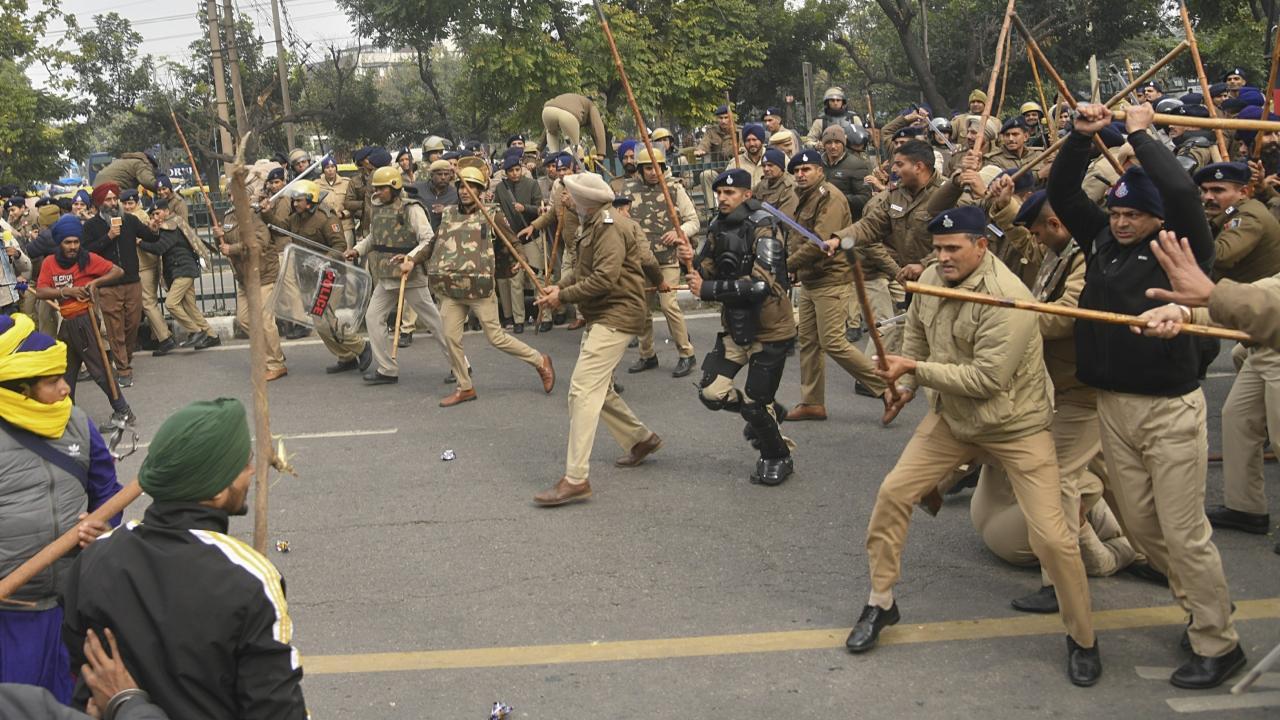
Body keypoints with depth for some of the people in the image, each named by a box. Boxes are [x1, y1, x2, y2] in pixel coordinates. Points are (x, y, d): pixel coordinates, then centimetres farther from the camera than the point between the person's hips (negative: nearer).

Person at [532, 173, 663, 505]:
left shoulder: (609, 227, -16)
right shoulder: (596, 226, 17)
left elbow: (604, 278, -24)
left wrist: (563, 296, -16)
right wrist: (559, 286, 4)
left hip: (615, 315, -11)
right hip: (601, 317, 11)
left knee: (583, 391, -17)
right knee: (598, 389, 20)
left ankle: (576, 478, -20)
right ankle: (641, 439, 37)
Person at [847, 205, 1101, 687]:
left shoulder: (1007, 298, -28)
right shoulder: (931, 279, -6)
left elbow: (987, 378, -31)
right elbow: (916, 334, 14)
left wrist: (915, 370, -28)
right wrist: (906, 384, 1)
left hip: (1016, 424, -6)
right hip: (951, 416, 6)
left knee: (1051, 536, -8)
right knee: (892, 493, 1)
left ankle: (1082, 639, 15)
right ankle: (880, 603, 20)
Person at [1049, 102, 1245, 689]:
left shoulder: (1182, 249, -7)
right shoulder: (1101, 241, 8)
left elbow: (1182, 192, -24)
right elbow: (1061, 192, 11)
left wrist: (1141, 134, -12)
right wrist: (1082, 137, -3)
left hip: (1170, 409, -6)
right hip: (1112, 405, 7)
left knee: (1183, 530, -4)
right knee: (1139, 524, 13)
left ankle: (1217, 644, 10)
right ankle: (1204, 602, 35)